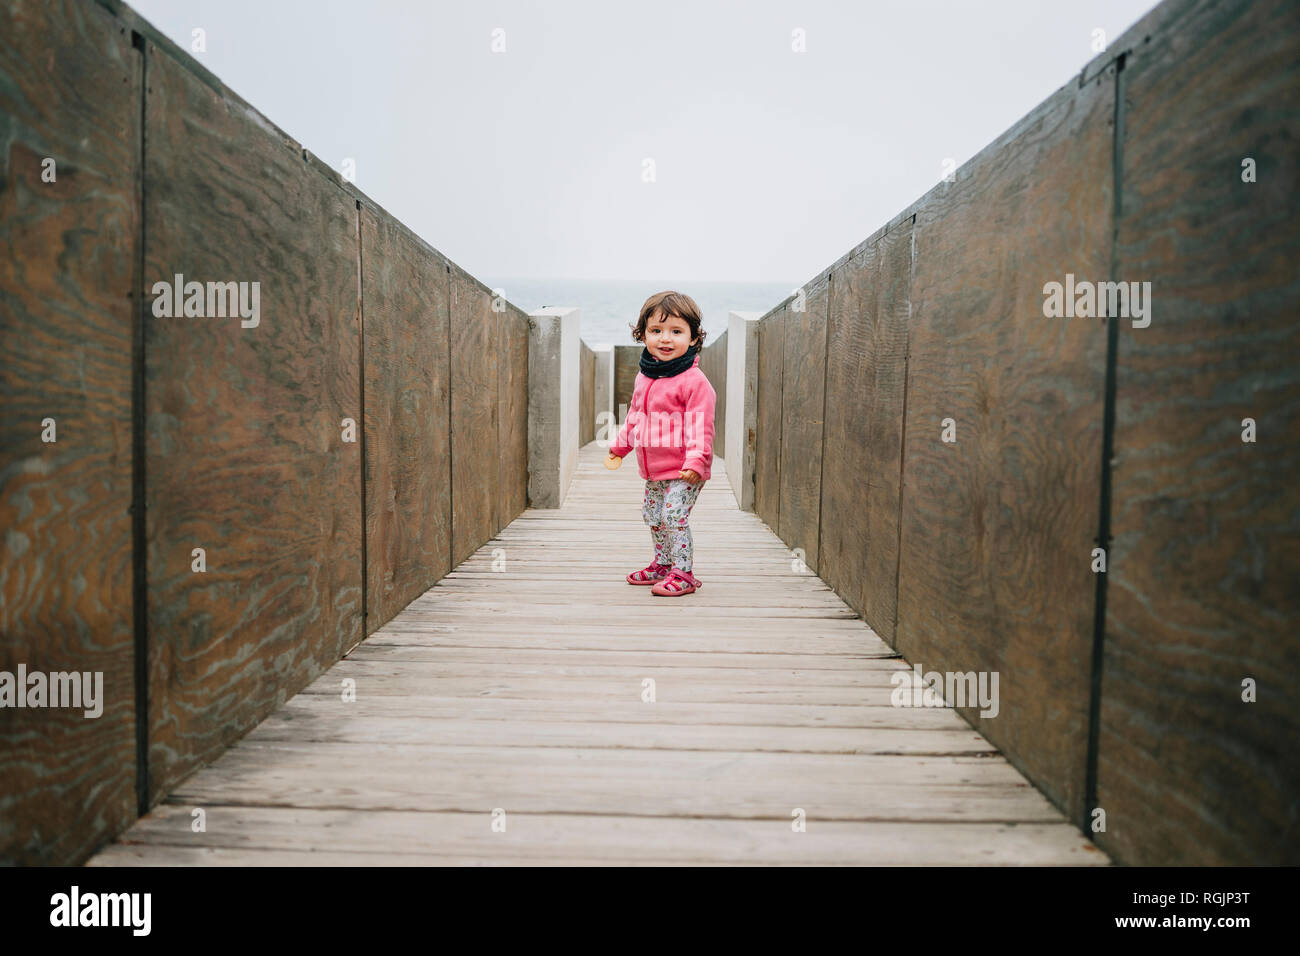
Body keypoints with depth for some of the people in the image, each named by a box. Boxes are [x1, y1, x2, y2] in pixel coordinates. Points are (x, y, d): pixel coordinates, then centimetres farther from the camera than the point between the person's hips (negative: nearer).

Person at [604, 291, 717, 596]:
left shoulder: (694, 381, -16)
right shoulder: (644, 377, 9)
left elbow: (699, 425, -19)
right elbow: (634, 416, 21)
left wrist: (696, 460, -27)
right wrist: (619, 446, 27)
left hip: (683, 471, -8)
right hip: (654, 470, 8)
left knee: (674, 516, -12)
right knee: (653, 517, 17)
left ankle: (683, 573, 1)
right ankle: (663, 564, 35)